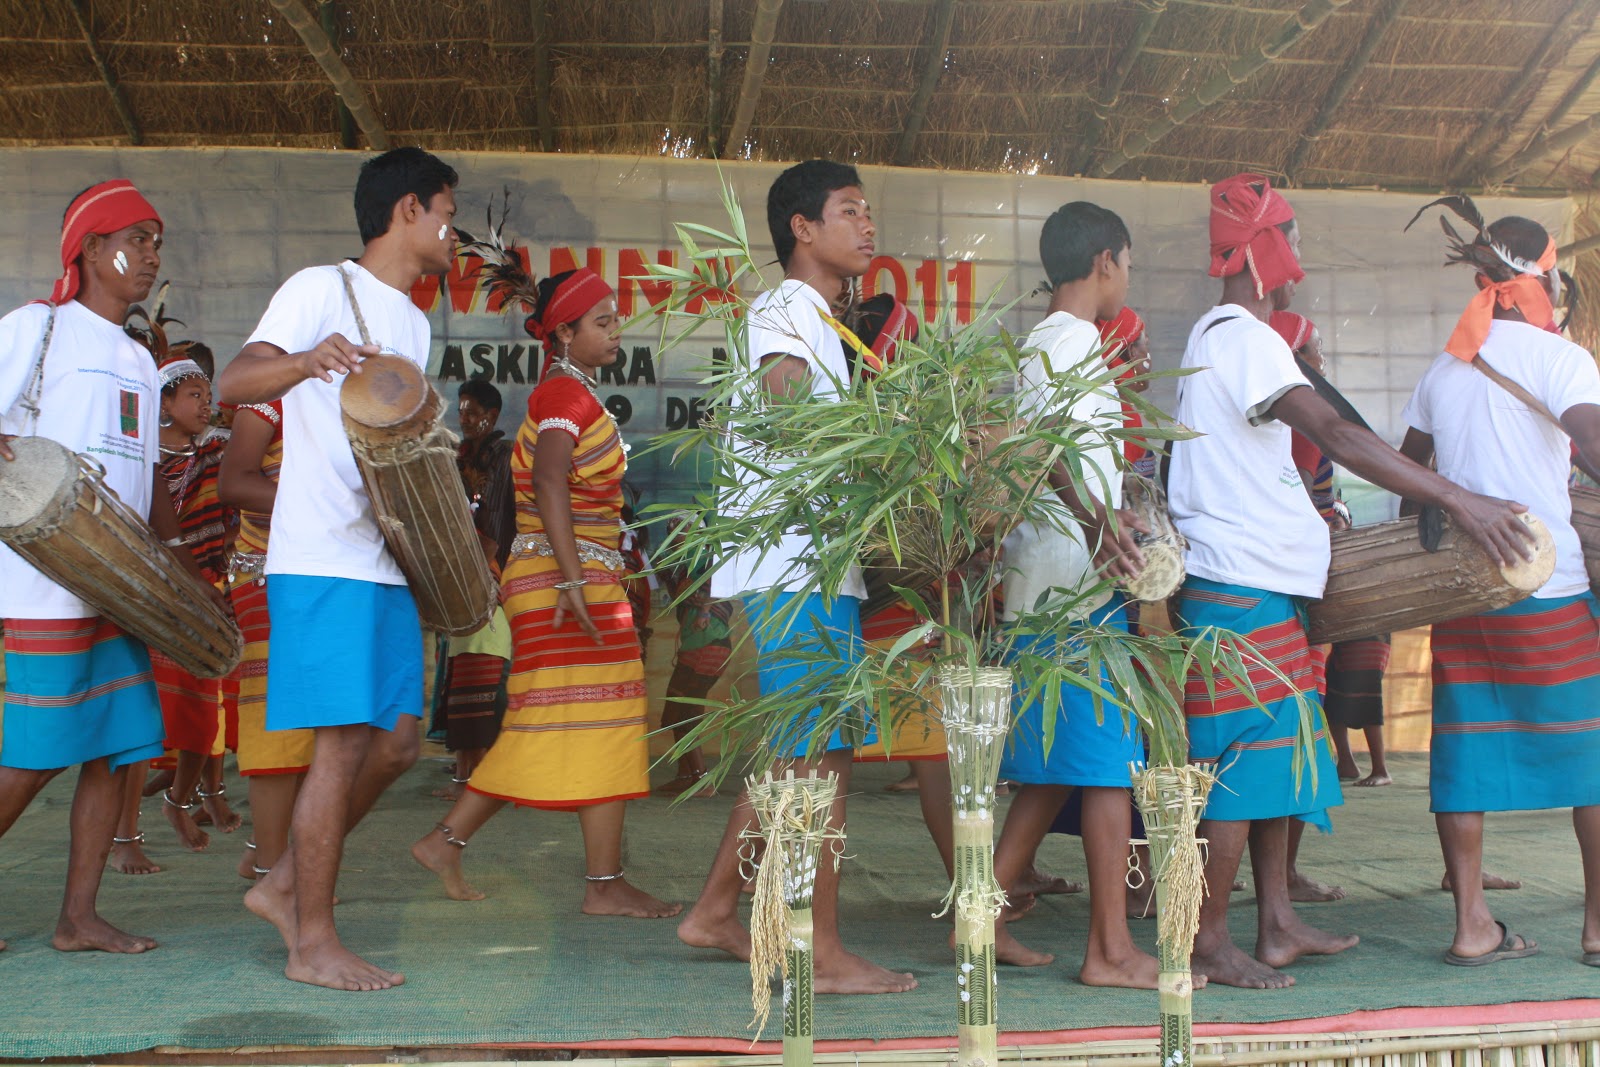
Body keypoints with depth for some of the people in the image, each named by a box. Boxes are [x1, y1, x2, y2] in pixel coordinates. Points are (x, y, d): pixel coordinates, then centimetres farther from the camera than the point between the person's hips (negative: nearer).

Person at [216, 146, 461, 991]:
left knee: (397, 740, 9)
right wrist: (303, 362, -37)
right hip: (323, 560, -9)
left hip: (388, 562, 9)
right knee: (345, 741, -7)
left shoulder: (413, 323, 21)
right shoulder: (322, 288, -4)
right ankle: (313, 943, 4)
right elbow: (231, 384, -17)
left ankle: (284, 885, 22)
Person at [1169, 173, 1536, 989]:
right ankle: (1209, 941, 3)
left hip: (1261, 584, 10)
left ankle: (1277, 924, 20)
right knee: (1244, 761, -5)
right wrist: (1458, 501, -27)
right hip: (1241, 586, -10)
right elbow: (1335, 435, -25)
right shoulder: (1242, 337, -14)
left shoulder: (1221, 335, 20)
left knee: (1275, 753, 13)